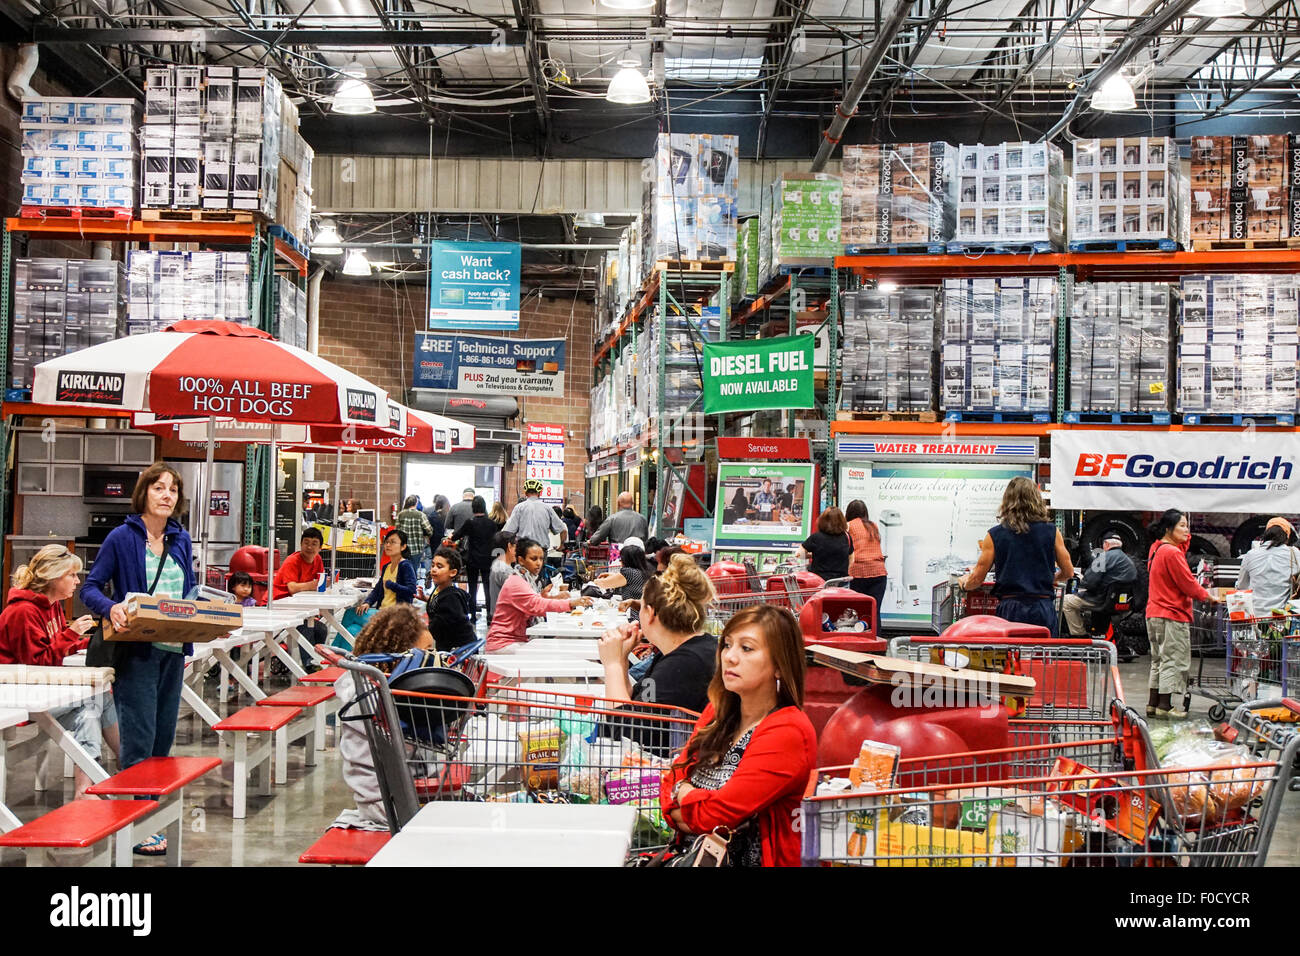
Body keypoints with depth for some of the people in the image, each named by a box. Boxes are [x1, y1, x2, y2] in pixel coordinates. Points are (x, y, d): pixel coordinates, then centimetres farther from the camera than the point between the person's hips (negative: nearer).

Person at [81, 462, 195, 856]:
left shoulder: (181, 539, 10)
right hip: (136, 649, -6)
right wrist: (111, 608, -26)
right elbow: (90, 588, -6)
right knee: (139, 739, -6)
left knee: (163, 735, 11)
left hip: (174, 649, 6)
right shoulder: (121, 538, -7)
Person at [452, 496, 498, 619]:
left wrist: (451, 537, 17)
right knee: (487, 586, 7)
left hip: (472, 560, -2)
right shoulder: (491, 523, -4)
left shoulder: (470, 523, -12)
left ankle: (473, 613, 7)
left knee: (473, 587, 6)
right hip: (487, 559, 2)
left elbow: (456, 536, -4)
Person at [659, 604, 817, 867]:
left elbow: (713, 814, -15)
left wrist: (682, 791, 3)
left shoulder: (789, 733, -13)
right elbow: (672, 782, 6)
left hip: (748, 859, -6)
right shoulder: (717, 712, 10)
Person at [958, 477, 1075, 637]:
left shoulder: (995, 535, 0)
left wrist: (964, 583, 26)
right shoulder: (1051, 531, 3)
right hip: (1043, 609, 1)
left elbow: (977, 578, 3)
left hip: (1010, 608, 0)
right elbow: (1068, 572, 11)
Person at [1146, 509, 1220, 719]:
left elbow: (1183, 544, 27)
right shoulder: (1172, 553, -18)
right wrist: (1209, 597, -2)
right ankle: (1164, 705, -1)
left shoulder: (1156, 549, 10)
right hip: (1172, 615, -10)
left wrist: (1185, 536, 9)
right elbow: (1188, 584, -15)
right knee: (1174, 660, -3)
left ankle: (1153, 704, 17)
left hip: (1155, 614, 10)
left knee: (1159, 660, 14)